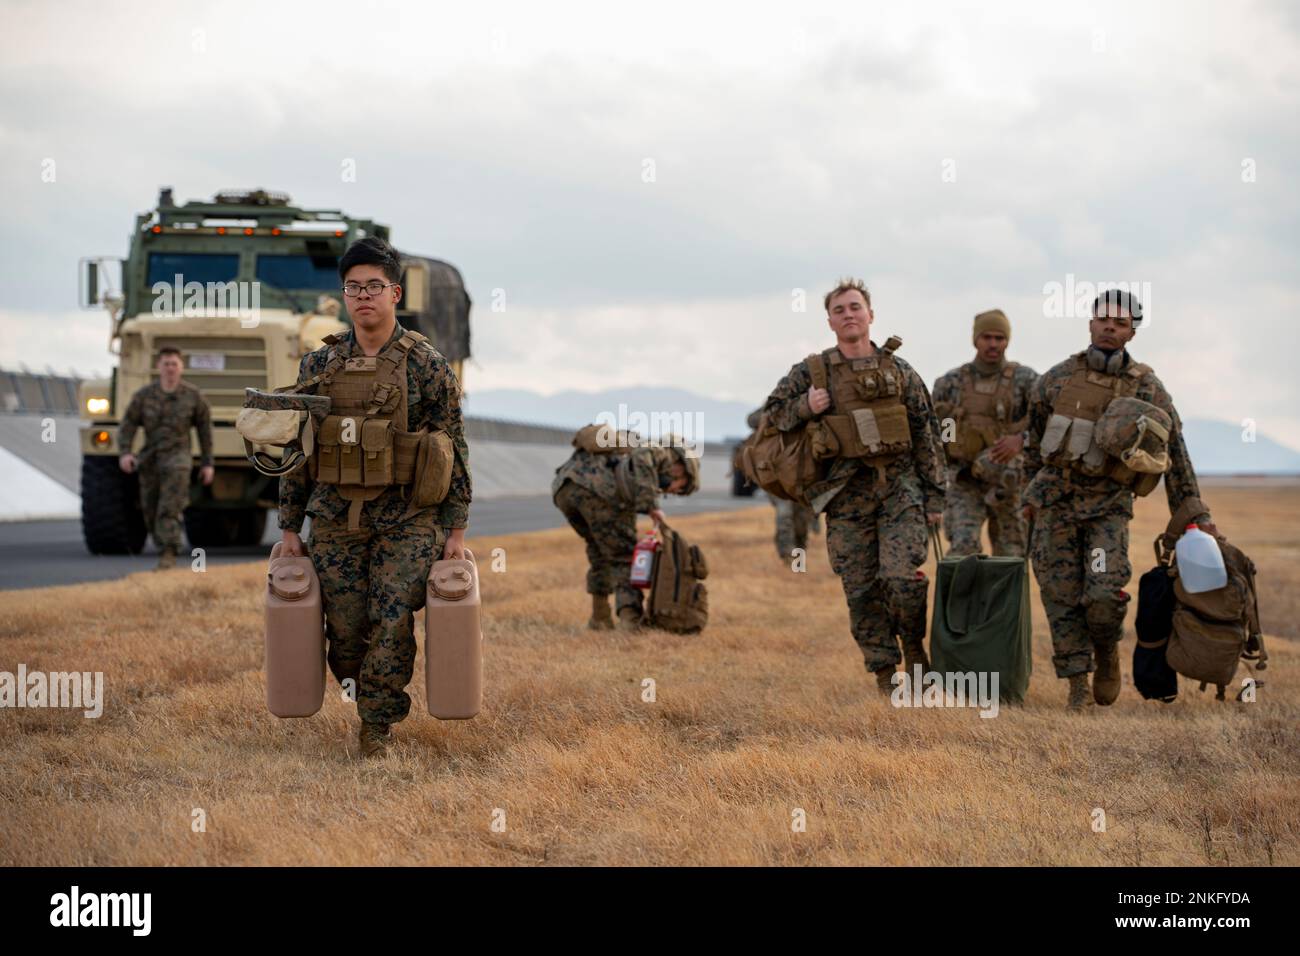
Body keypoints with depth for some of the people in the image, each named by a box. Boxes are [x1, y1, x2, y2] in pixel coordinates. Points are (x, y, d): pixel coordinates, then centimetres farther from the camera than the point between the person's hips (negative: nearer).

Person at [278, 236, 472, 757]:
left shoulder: (426, 365, -2)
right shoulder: (318, 365, 6)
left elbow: (455, 447, 0)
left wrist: (456, 529, -3)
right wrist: (290, 528, 8)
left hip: (407, 523, -2)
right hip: (335, 522, 3)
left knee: (392, 623, -8)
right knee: (345, 628, 3)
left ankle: (377, 723, 5)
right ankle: (365, 694, 27)